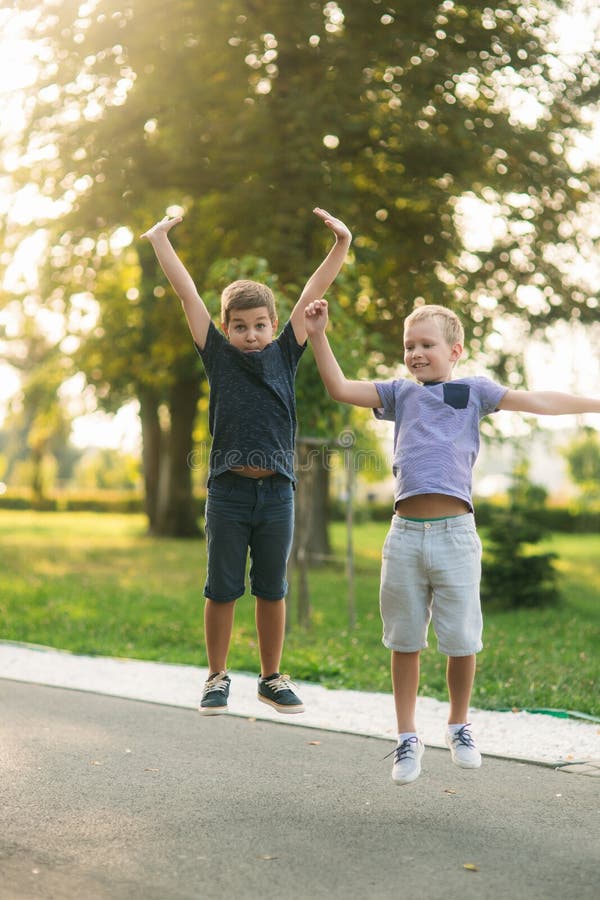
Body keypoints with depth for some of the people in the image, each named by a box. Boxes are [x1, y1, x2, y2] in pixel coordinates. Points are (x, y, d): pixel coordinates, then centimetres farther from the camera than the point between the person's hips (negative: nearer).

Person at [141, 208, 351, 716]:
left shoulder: (285, 354, 7)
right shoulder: (218, 355, 4)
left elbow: (313, 292, 4)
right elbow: (188, 293, 4)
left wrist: (342, 244, 1)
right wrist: (161, 241, 4)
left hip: (276, 490, 1)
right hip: (228, 489, -1)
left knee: (272, 590, 10)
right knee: (222, 589, 5)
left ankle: (272, 678, 22)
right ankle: (217, 678, 18)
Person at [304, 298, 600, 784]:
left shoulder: (473, 391, 9)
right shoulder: (400, 393, 15)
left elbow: (537, 401, 5)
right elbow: (340, 388, 10)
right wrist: (318, 336, 1)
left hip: (455, 531, -2)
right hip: (405, 533, 2)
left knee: (462, 641, 3)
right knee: (405, 642, 8)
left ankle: (459, 726, 26)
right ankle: (408, 738, 20)